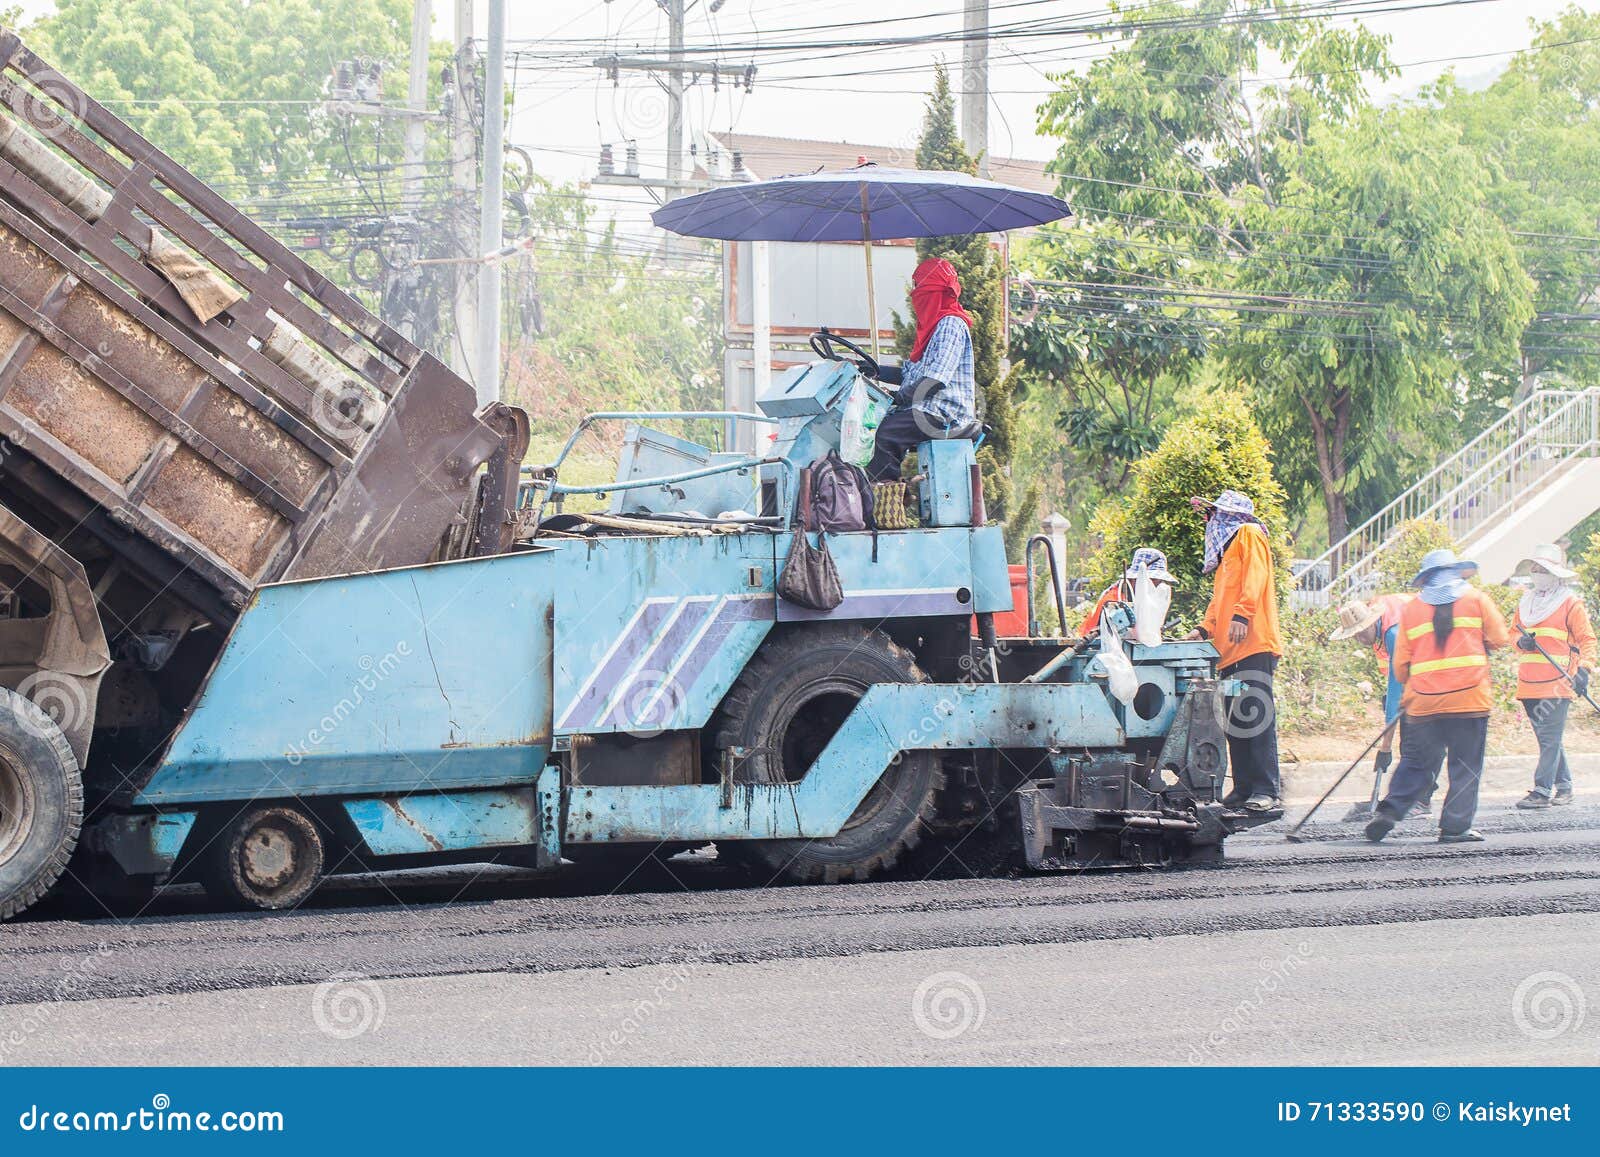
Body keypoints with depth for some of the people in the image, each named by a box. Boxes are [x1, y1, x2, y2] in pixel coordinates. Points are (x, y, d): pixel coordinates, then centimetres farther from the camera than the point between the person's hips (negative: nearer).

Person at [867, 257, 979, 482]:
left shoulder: (951, 325, -10)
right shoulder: (934, 324, 22)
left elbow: (937, 378, -20)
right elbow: (910, 373, 22)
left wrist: (901, 396, -16)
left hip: (947, 416, -10)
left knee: (887, 432, -26)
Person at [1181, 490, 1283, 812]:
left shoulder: (1249, 534, 2)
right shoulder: (1225, 548, 28)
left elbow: (1255, 578, -13)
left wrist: (1242, 615, -24)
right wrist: (1204, 629, 15)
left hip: (1254, 644, -10)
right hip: (1230, 651, 10)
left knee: (1257, 717, -13)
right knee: (1236, 721, 6)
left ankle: (1267, 792, -17)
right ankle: (1244, 788, 8)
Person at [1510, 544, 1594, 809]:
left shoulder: (1570, 603, -2)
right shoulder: (1526, 602, 16)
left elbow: (1587, 639, -3)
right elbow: (1514, 633, 23)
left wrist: (1584, 669, -16)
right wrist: (1521, 642, -2)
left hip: (1557, 682, -7)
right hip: (1529, 683, 7)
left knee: (1550, 737, -11)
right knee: (1547, 738, 11)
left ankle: (1542, 791, -14)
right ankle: (1563, 786, 20)